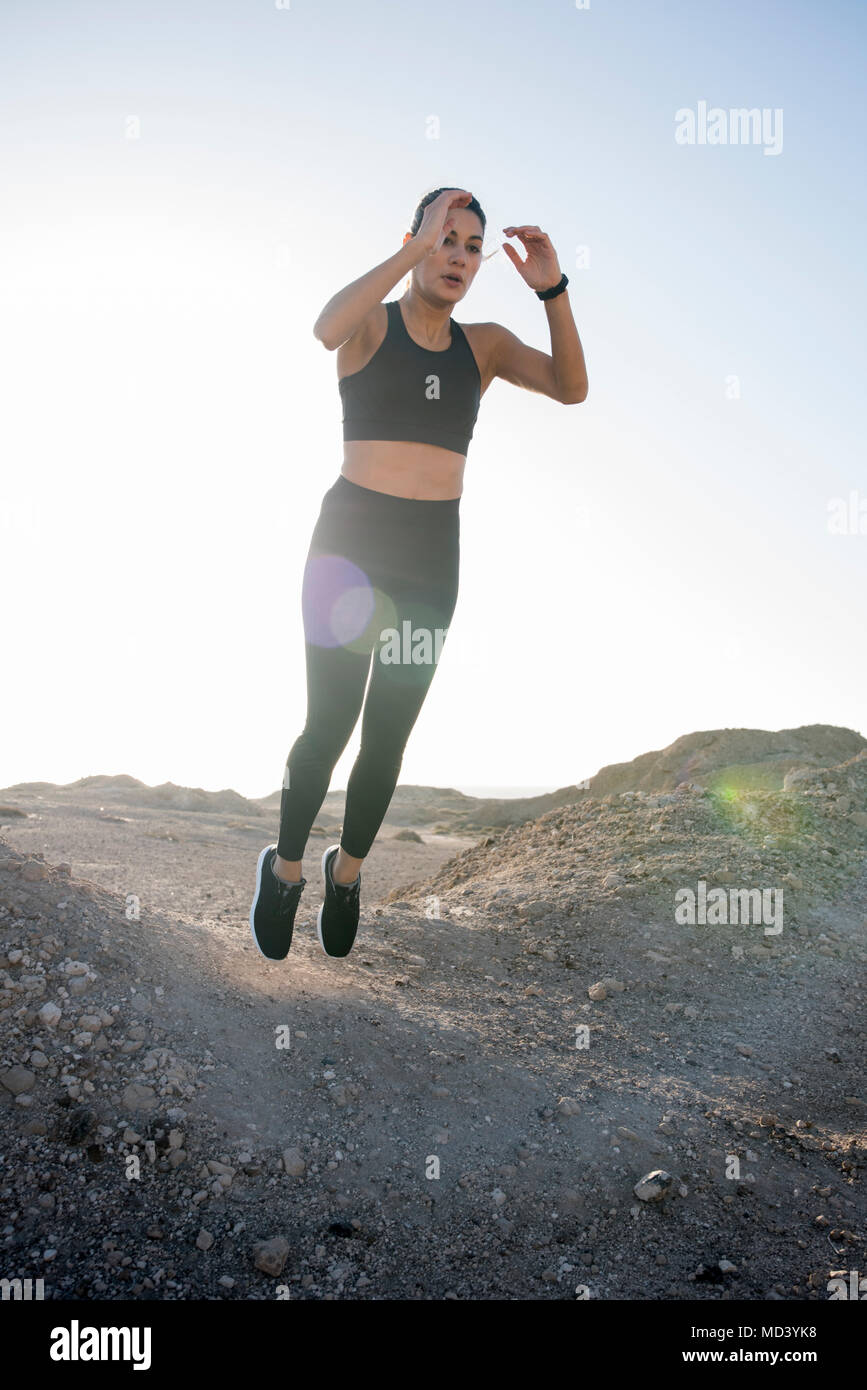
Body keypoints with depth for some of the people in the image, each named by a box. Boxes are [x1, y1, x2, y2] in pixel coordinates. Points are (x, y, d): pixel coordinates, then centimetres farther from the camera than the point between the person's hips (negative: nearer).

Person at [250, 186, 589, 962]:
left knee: (389, 735, 8)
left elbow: (571, 388, -5)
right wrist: (418, 245, -25)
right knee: (329, 723, -6)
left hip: (432, 553, 4)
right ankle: (286, 868, 18)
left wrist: (553, 292, -17)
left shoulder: (483, 344, 9)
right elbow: (326, 328, -26)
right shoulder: (371, 323, -1)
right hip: (354, 537, -3)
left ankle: (348, 870, 29)